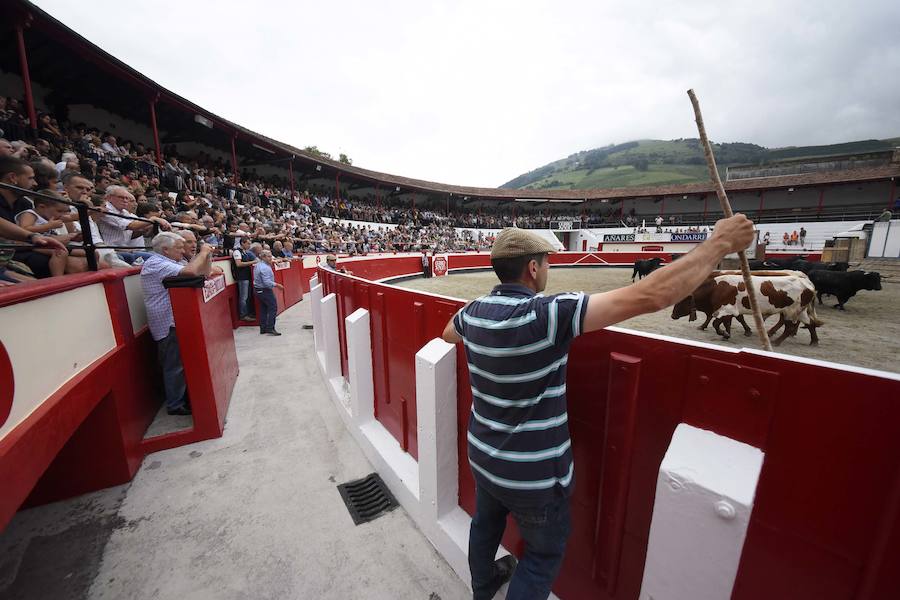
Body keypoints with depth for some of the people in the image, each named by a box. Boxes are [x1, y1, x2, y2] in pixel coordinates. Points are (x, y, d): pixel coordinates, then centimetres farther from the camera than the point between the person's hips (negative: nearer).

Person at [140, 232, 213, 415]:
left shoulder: (167, 262, 16)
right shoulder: (155, 264, -15)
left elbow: (203, 273, 14)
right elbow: (191, 272, -31)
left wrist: (205, 254, 1)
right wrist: (203, 253, -16)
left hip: (177, 321, 10)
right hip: (169, 325, -10)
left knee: (182, 362, 18)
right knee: (175, 365, -1)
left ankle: (184, 397, 31)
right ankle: (175, 405, 10)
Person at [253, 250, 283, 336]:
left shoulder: (257, 265, 13)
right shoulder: (265, 268, -21)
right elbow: (267, 282, -26)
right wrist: (277, 285, -18)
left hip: (257, 289, 10)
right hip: (265, 291, -10)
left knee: (263, 309, 14)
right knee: (273, 307, -6)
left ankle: (263, 328, 18)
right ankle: (270, 328, -8)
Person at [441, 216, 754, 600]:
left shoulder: (474, 311, -9)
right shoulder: (548, 314, -31)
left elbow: (447, 334, 15)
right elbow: (650, 296, -30)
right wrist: (720, 242, -17)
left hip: (482, 458, 7)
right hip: (534, 477, -6)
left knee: (485, 525, 32)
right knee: (544, 554, 23)